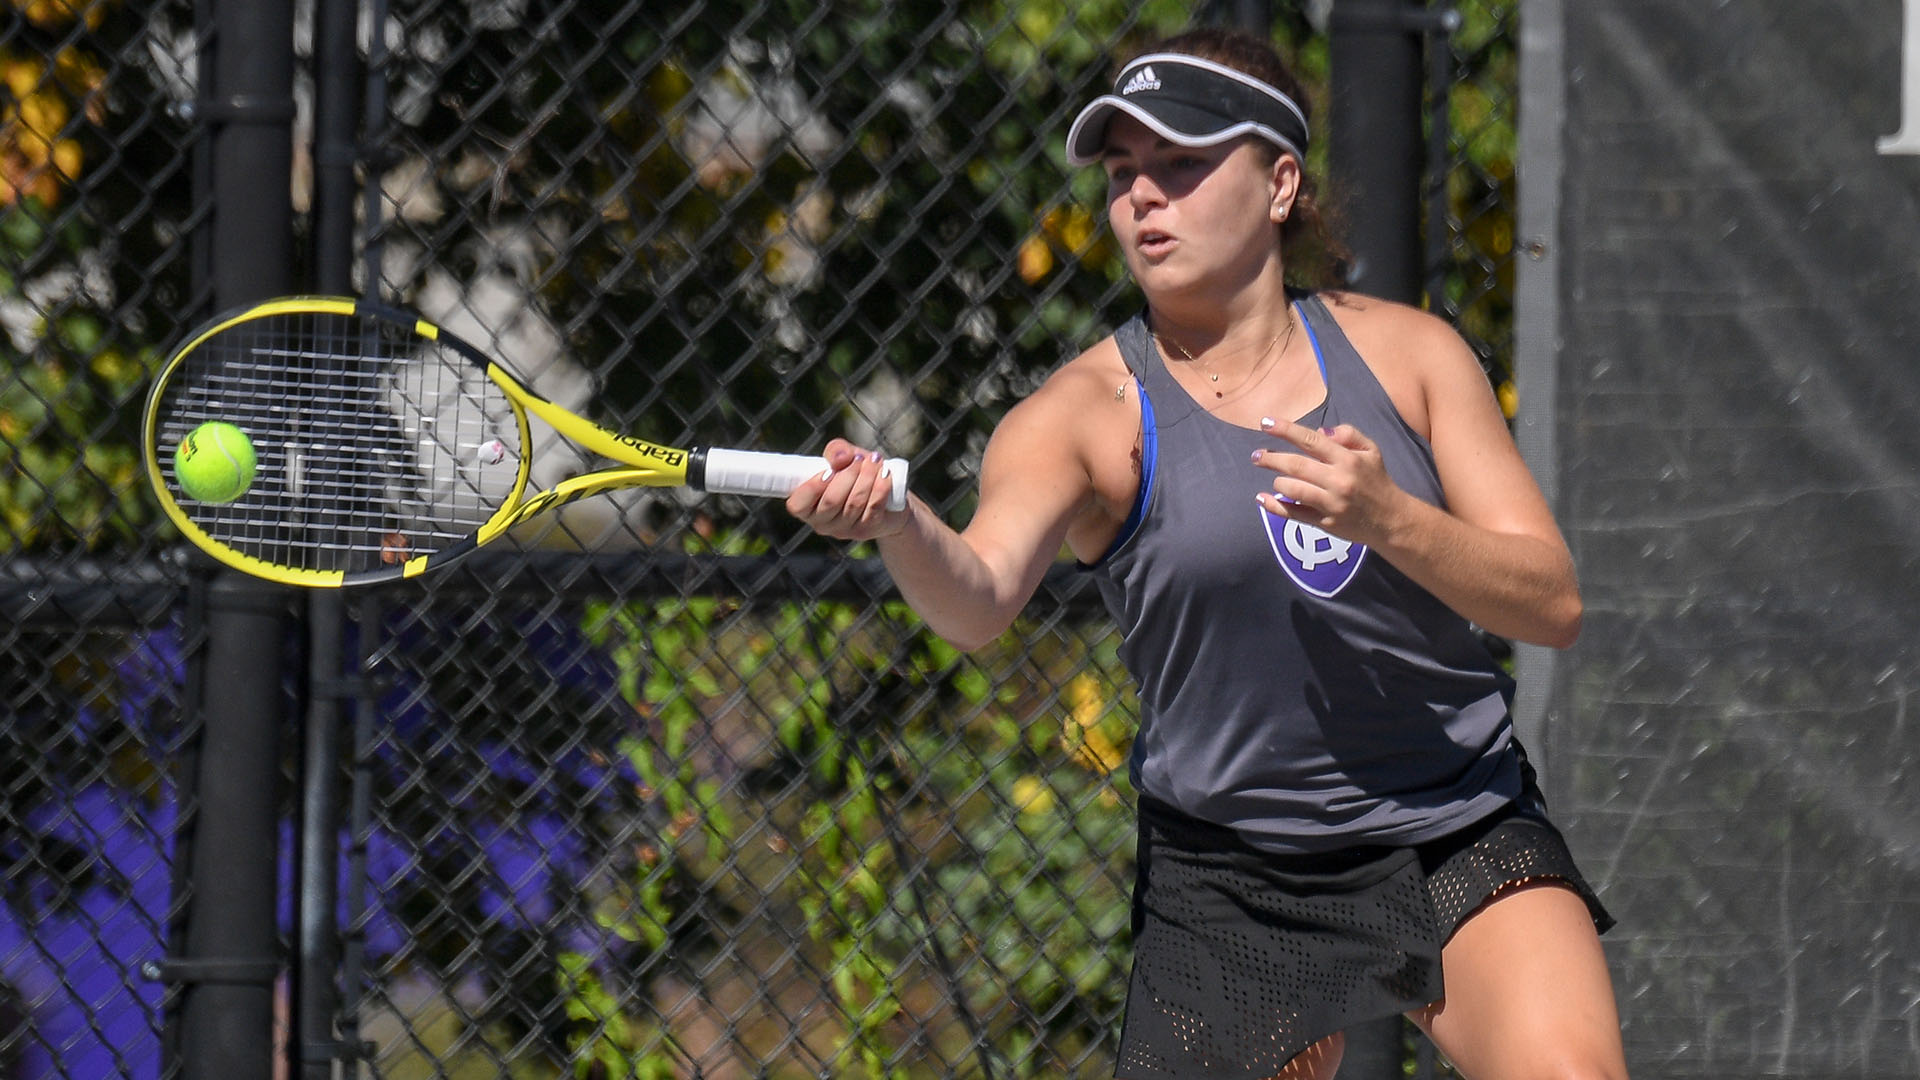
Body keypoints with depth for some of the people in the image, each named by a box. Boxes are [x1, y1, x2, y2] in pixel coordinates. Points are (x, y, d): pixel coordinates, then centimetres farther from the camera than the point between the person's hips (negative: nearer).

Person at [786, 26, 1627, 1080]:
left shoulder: (1405, 352, 0)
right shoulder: (1088, 411, -9)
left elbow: (1553, 602, -5)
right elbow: (978, 599, -28)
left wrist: (1387, 518, -23)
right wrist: (897, 523, -50)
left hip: (1464, 841, 1)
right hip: (1228, 880, -1)